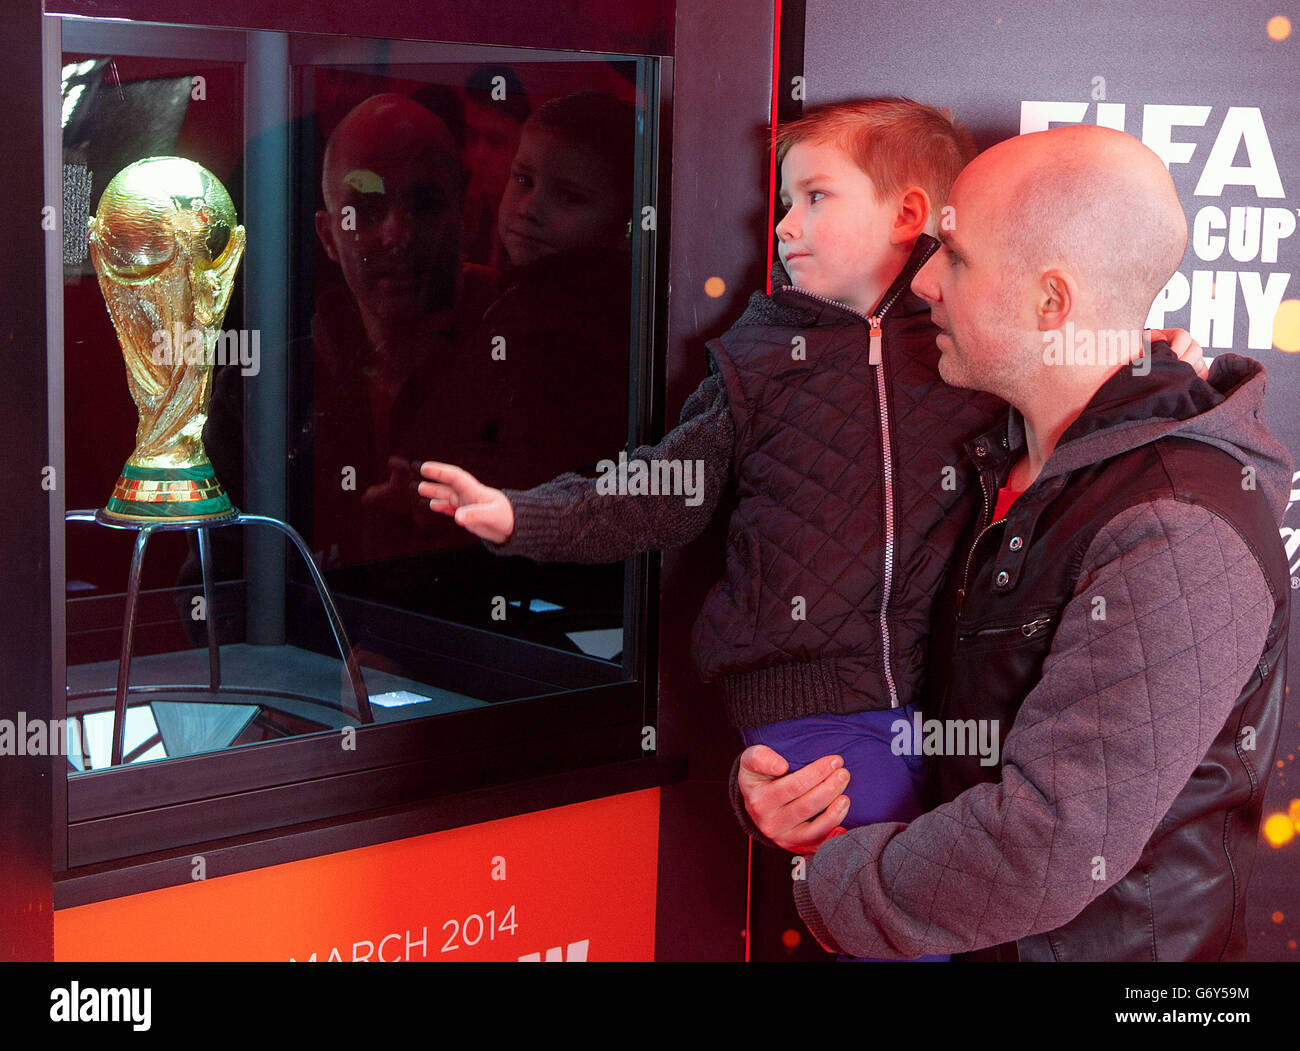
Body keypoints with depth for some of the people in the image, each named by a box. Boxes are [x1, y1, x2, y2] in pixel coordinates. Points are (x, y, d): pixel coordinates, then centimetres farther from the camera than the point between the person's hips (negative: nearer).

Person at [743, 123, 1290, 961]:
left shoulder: (1177, 541, -28)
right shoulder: (1012, 468, 3)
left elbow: (1048, 847, -32)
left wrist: (828, 889, -19)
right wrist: (772, 779, -10)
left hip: (1115, 949, -7)